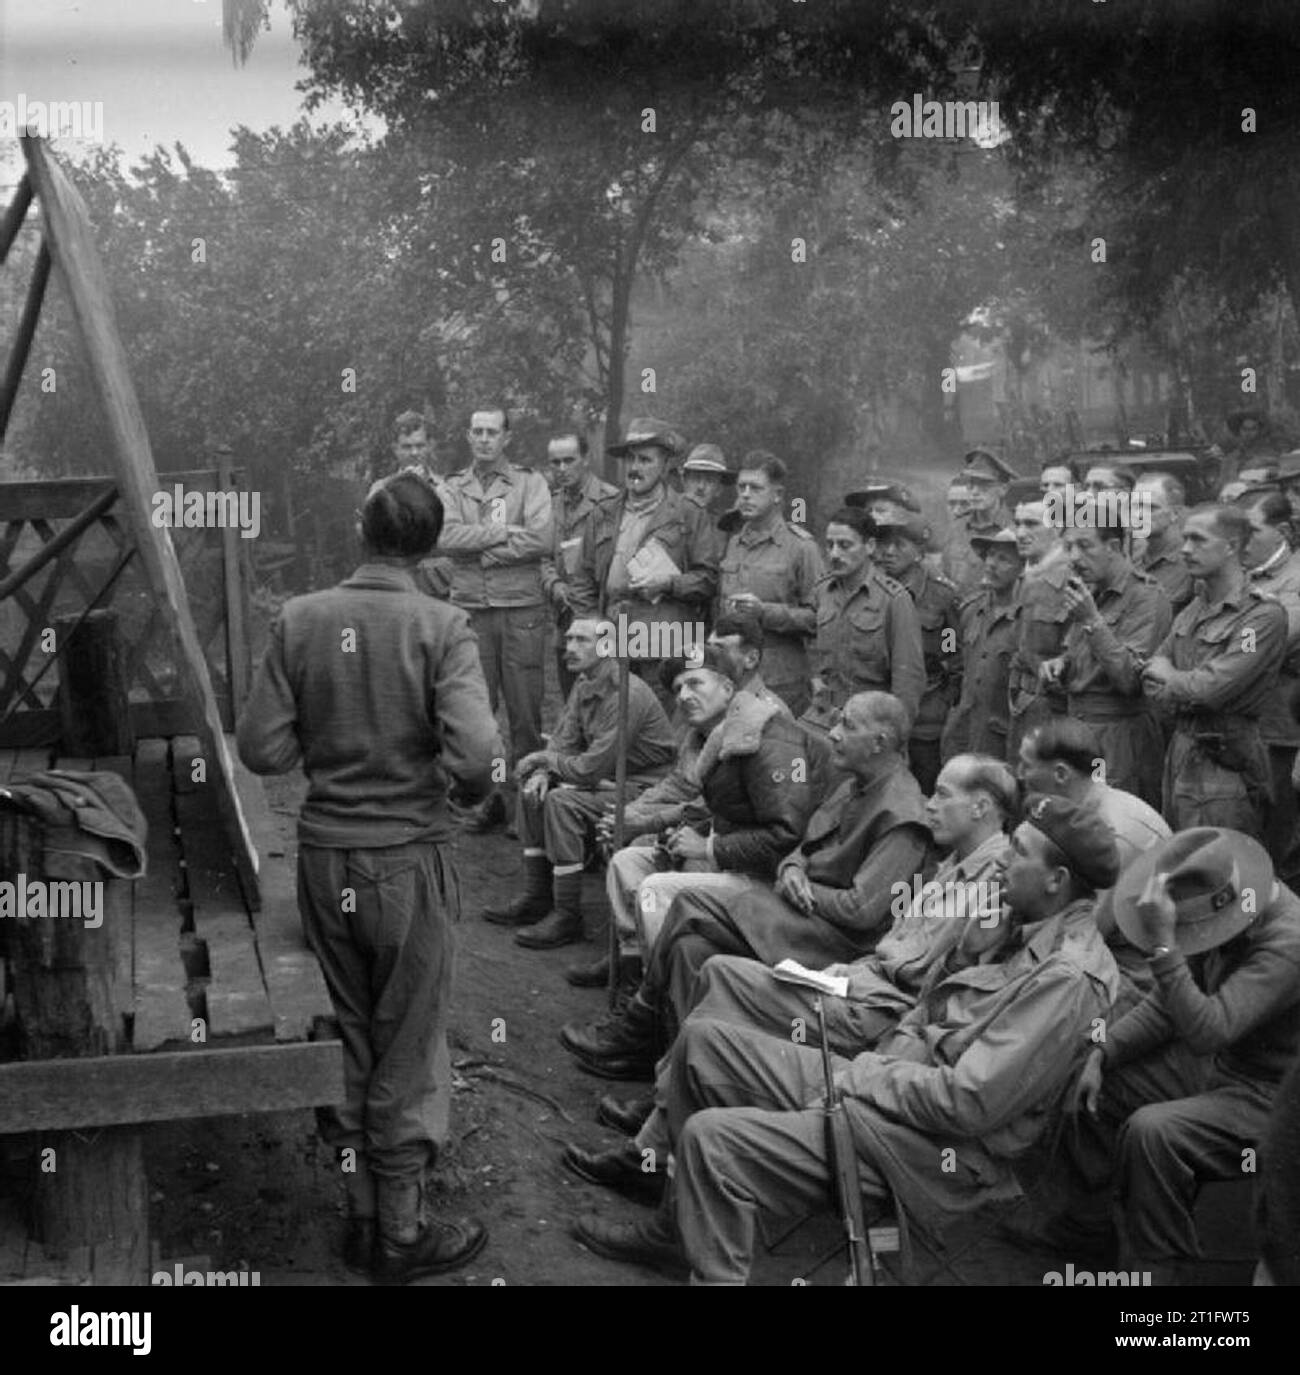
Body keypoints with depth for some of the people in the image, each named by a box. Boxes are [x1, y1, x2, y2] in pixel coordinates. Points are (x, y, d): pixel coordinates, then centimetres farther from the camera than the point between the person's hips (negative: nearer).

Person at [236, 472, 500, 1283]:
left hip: (325, 857, 4)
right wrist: (468, 790, 0)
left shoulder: (300, 621, -4)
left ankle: (364, 1217, 30)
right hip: (408, 856, -3)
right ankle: (400, 1239, 22)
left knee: (354, 1042, 19)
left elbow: (262, 749, -5)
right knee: (409, 1055, 11)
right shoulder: (440, 628, -13)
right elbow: (477, 757, -22)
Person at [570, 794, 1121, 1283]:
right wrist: (965, 956, 1)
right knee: (701, 1039, 7)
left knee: (712, 1137, -23)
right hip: (879, 1080, 10)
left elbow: (969, 1104, -25)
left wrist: (865, 1075, -14)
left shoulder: (1070, 977, -21)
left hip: (930, 1145, -10)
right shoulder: (1022, 926, 8)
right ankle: (677, 1227, 19)